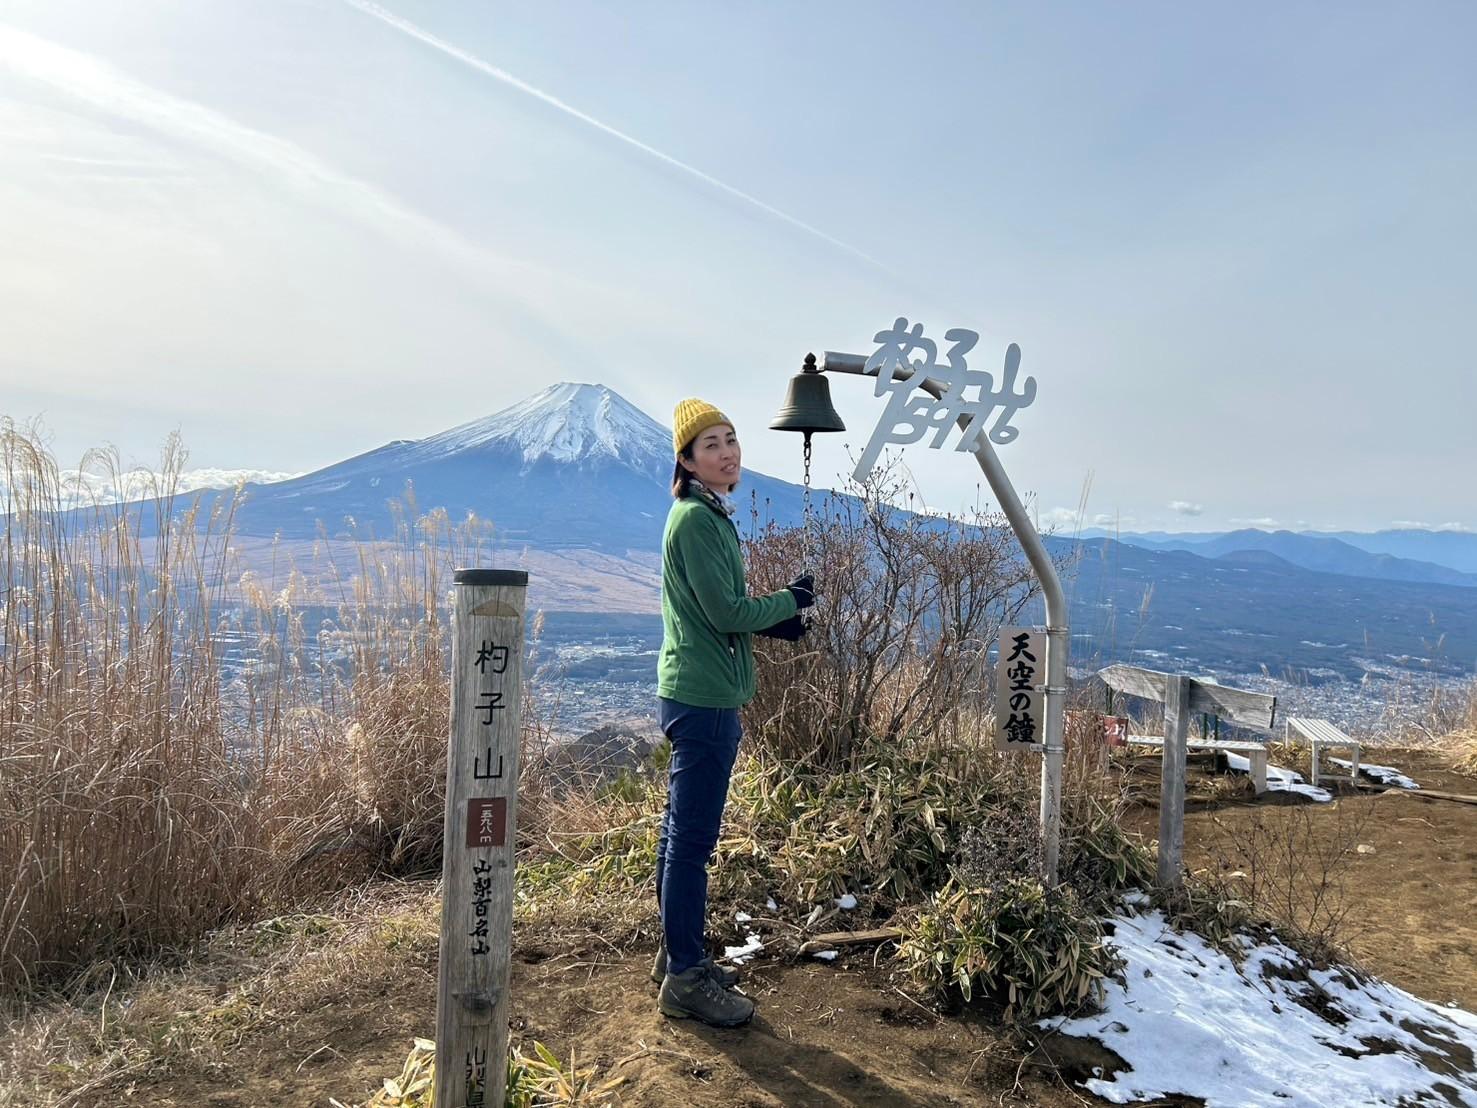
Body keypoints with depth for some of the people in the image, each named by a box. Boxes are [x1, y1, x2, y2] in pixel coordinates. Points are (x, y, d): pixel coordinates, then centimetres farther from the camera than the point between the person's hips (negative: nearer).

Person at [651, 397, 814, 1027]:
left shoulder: (709, 516, 15)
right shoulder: (696, 519, -16)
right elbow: (727, 612, -19)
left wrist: (773, 621, 8)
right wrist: (790, 601, -4)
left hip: (694, 696, 10)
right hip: (705, 699, -10)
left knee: (681, 834, 17)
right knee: (692, 841, -2)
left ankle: (677, 956, 30)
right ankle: (685, 981, 9)